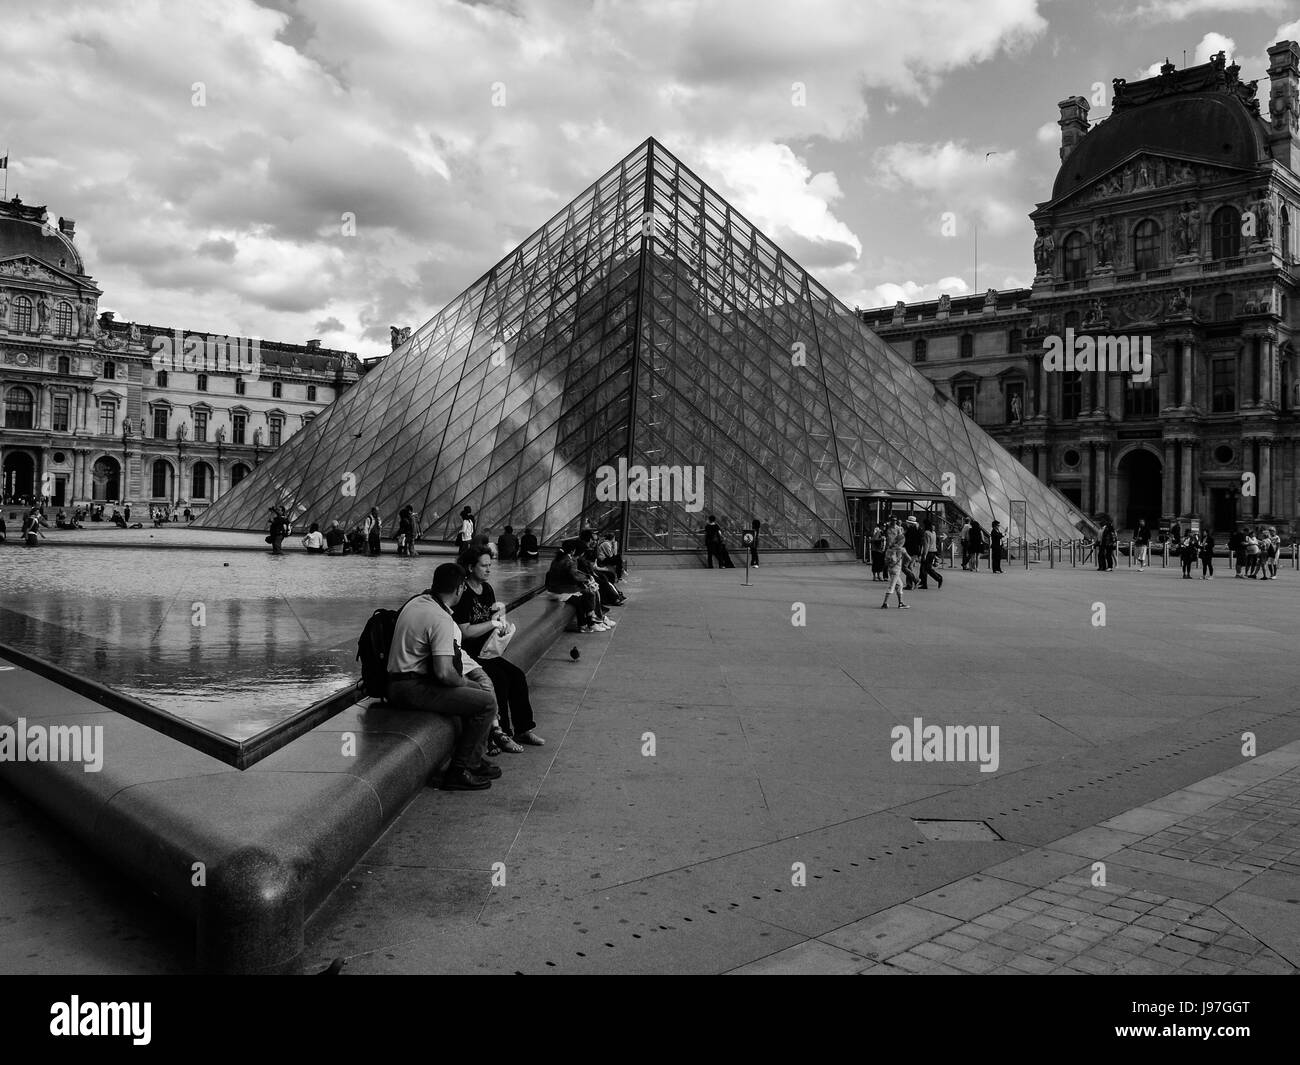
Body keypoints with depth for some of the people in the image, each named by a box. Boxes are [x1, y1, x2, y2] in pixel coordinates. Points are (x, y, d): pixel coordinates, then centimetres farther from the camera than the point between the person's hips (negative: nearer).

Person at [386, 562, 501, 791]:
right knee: (486, 701, -15)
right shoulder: (440, 619, -20)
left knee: (484, 685, 18)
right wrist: (468, 683, -6)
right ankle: (458, 771, -6)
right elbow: (444, 673, -26)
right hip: (412, 689, -11)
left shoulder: (417, 602, 11)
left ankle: (473, 761, 22)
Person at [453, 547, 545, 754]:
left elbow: (498, 622, 23)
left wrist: (500, 613, 0)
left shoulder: (487, 589, 12)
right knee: (500, 678, -25)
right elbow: (465, 632, -21)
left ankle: (523, 729, -1)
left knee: (517, 676, -9)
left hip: (486, 651, 8)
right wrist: (493, 623, -13)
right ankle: (499, 734, -14)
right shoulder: (463, 594, -15)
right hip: (467, 655, -8)